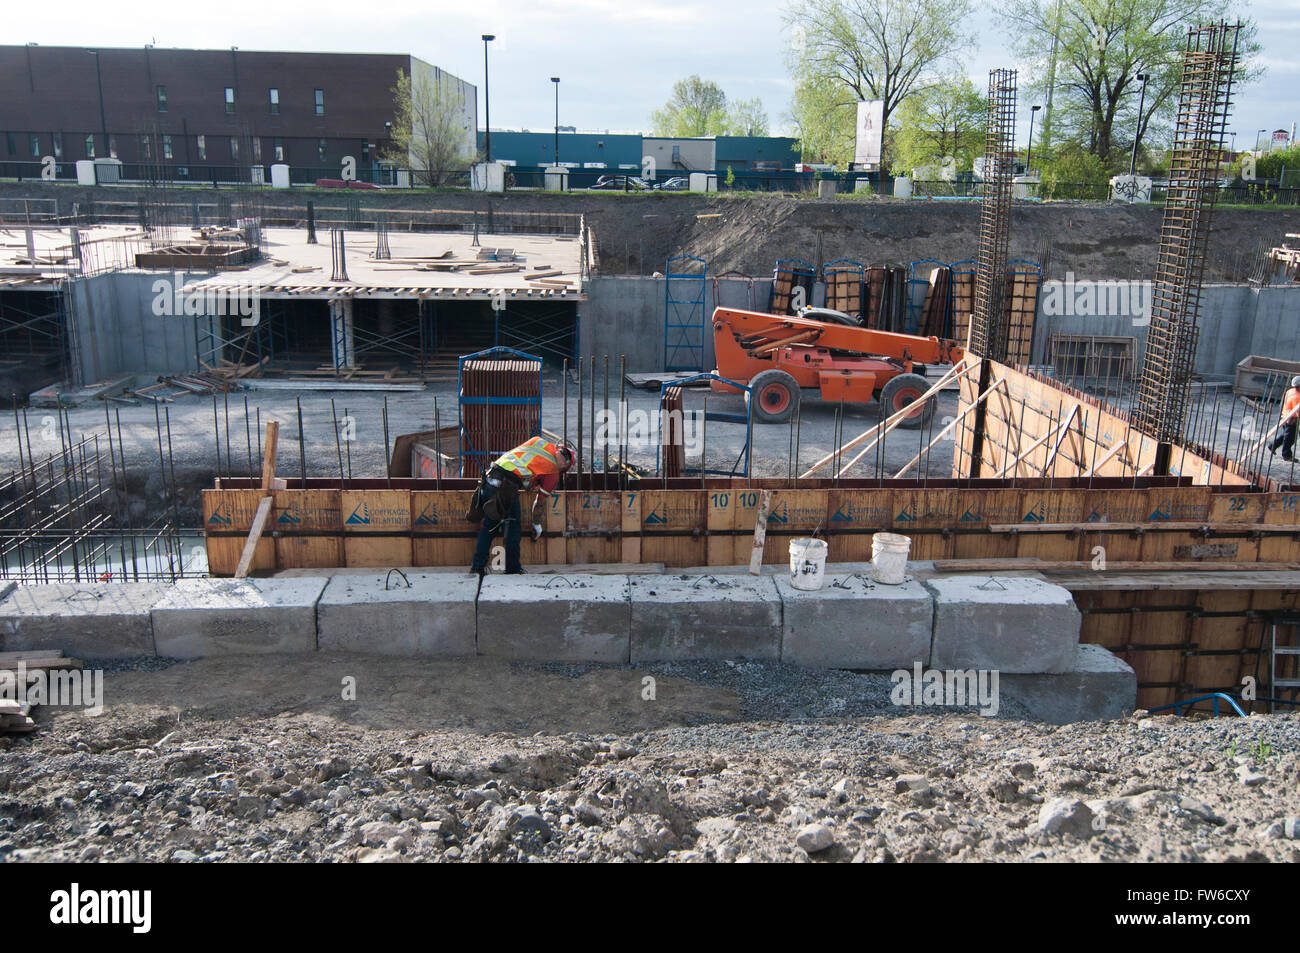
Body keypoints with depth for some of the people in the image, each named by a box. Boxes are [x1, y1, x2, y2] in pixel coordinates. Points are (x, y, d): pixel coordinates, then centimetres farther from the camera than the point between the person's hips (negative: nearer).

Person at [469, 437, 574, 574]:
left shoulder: (537, 440, 22)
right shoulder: (553, 472, 10)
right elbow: (541, 500, 15)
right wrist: (537, 524, 29)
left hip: (489, 476, 6)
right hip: (507, 486, -6)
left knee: (489, 526, 18)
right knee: (514, 528, 11)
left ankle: (477, 567, 20)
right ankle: (513, 568, 15)